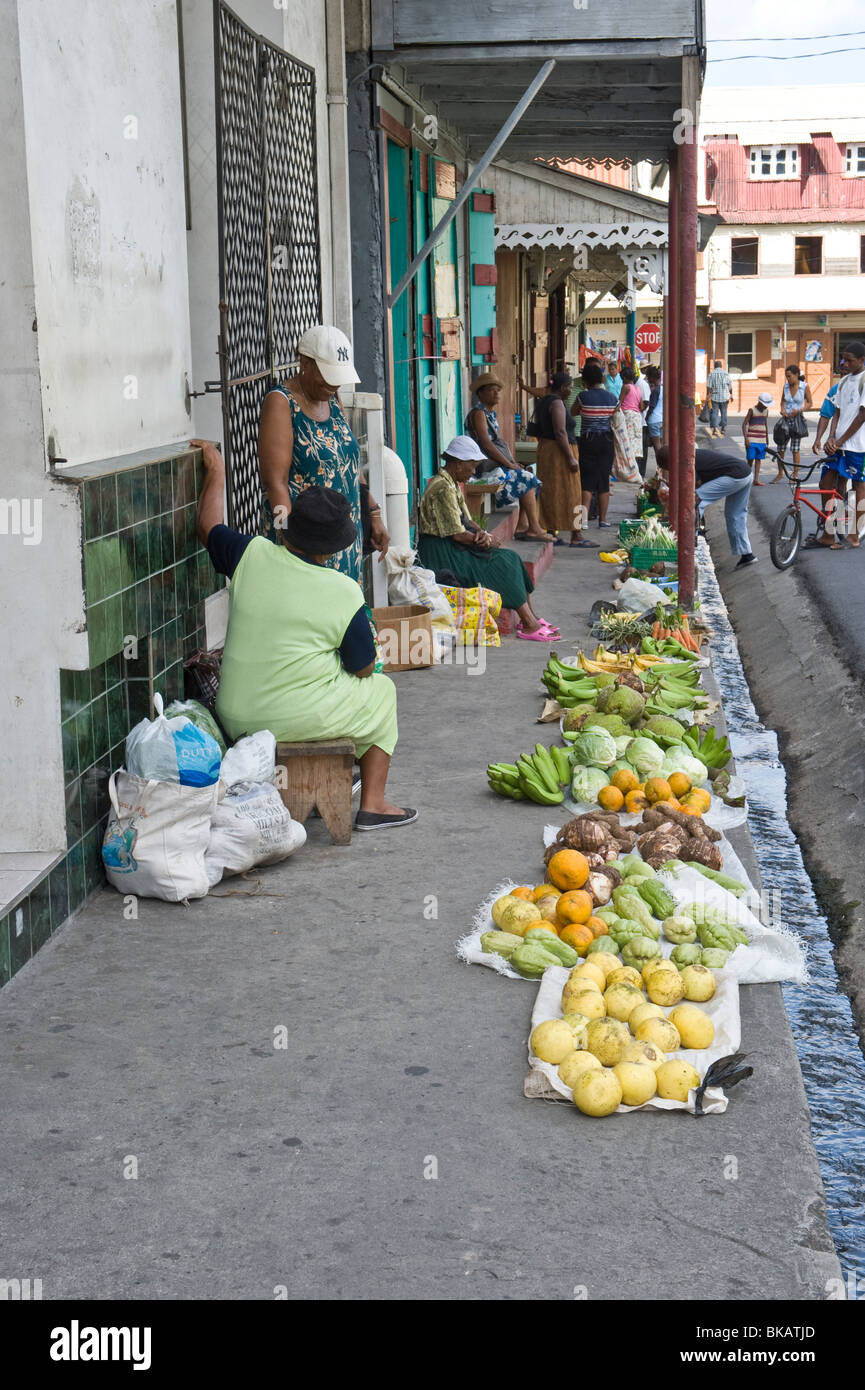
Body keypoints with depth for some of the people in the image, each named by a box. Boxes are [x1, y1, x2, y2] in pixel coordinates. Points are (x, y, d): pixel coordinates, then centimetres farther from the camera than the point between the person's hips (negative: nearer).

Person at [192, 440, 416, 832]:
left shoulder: (252, 555, -5)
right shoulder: (344, 593, -13)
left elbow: (208, 527, 16)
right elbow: (363, 668, -1)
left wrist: (216, 471, 28)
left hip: (236, 722, 5)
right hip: (300, 721, -5)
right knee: (381, 690, 22)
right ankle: (373, 805, 21)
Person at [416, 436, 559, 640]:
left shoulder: (452, 485, 15)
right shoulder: (442, 488, -20)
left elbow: (467, 521, 17)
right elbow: (458, 534, -22)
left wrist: (482, 533, -5)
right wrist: (485, 539, -8)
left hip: (455, 549, 10)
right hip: (442, 554, -10)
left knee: (510, 558, 2)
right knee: (503, 563, -14)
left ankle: (530, 617, 2)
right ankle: (529, 625, -12)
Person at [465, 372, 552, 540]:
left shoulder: (492, 413, 18)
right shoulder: (478, 413, -13)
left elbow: (500, 442, 22)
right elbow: (486, 445, -21)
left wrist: (514, 462, 7)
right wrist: (509, 464, -18)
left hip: (496, 465, 10)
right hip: (485, 468, -10)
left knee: (529, 478, 1)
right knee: (526, 479, -15)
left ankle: (522, 526, -5)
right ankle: (534, 529, -14)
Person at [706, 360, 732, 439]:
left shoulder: (711, 374, -3)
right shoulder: (725, 373, -1)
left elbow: (708, 387, -8)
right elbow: (730, 386, 1)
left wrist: (708, 396, -2)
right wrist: (731, 395, 12)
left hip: (715, 397, -1)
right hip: (724, 396, 1)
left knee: (715, 412, 1)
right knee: (723, 412, 13)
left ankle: (715, 428, -14)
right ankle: (723, 428, 19)